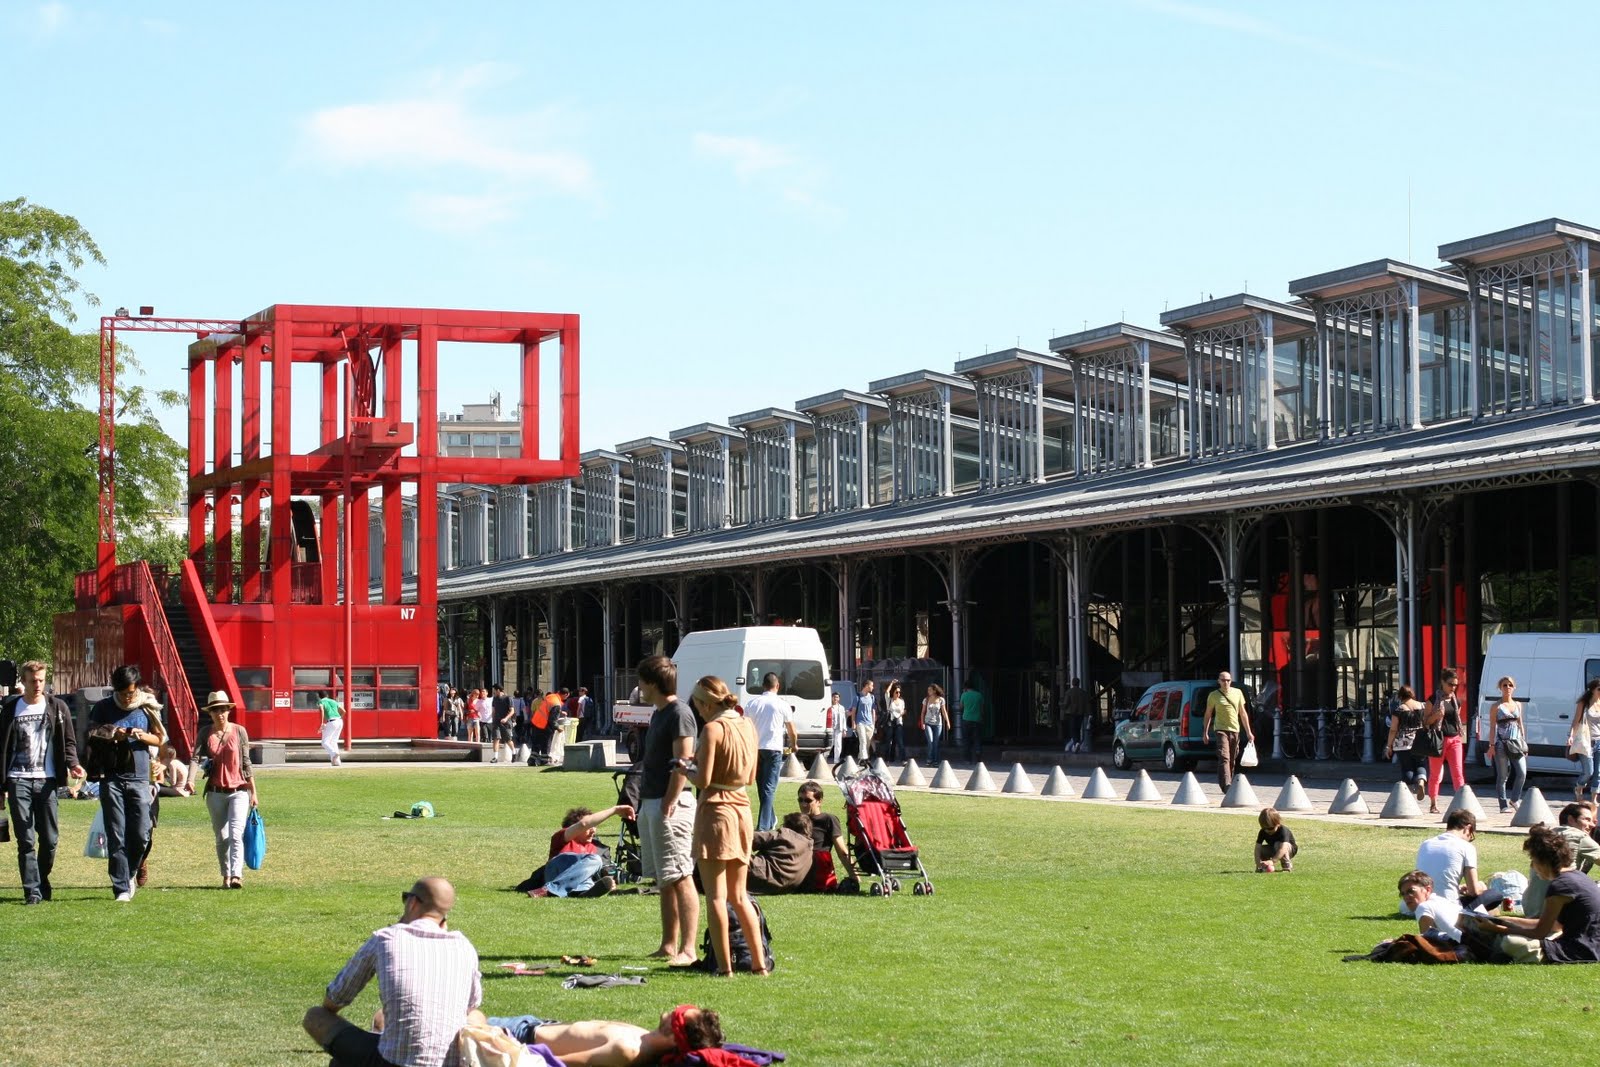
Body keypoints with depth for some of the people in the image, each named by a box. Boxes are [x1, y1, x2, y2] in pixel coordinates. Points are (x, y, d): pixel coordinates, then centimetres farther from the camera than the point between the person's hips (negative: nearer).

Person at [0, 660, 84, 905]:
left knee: (50, 838, 1)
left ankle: (42, 882, 22)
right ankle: (32, 890, -4)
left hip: (47, 780, 1)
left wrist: (72, 764, -11)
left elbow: (69, 741, 10)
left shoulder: (57, 707, 8)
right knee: (26, 840, -5)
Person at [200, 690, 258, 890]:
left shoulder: (239, 731, 2)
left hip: (239, 791, -2)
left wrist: (253, 791, 6)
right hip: (215, 792, 2)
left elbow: (246, 762, 5)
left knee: (236, 834, -15)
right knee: (221, 837, 9)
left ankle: (237, 875, -24)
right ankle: (226, 876, 18)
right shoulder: (205, 734, 4)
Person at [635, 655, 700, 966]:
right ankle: (668, 945, 19)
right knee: (664, 880, 13)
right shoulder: (659, 713, 18)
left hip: (670, 804, -10)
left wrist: (669, 804, -21)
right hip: (651, 802, 10)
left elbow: (682, 763, -18)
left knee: (680, 878, -10)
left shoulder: (679, 713, -13)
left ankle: (687, 949, -11)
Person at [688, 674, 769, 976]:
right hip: (743, 809, 7)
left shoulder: (713, 729, -13)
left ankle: (724, 966, -2)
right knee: (738, 895, 15)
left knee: (715, 895, -1)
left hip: (715, 809, -7)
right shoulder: (748, 726, 9)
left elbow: (703, 780, -16)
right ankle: (759, 963, 13)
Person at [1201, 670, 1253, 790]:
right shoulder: (1214, 695, 2)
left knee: (1232, 761, 9)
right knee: (1224, 758, -18)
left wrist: (1248, 732, 11)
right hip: (1221, 729, -4)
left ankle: (1229, 784, 18)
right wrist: (1205, 732, 4)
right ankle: (1226, 785, -27)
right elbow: (1208, 715, 8)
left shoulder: (1237, 693, 9)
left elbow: (1243, 714, 14)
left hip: (1235, 730, 4)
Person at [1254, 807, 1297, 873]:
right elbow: (1257, 848, -23)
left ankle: (1287, 866, -25)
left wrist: (1272, 861, -57)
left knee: (1278, 845, -36)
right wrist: (1258, 864, -38)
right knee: (1261, 849, -20)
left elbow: (1284, 849, -47)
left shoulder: (1283, 831, -33)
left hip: (1290, 850, -5)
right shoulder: (1262, 832, -17)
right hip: (1273, 850, 5)